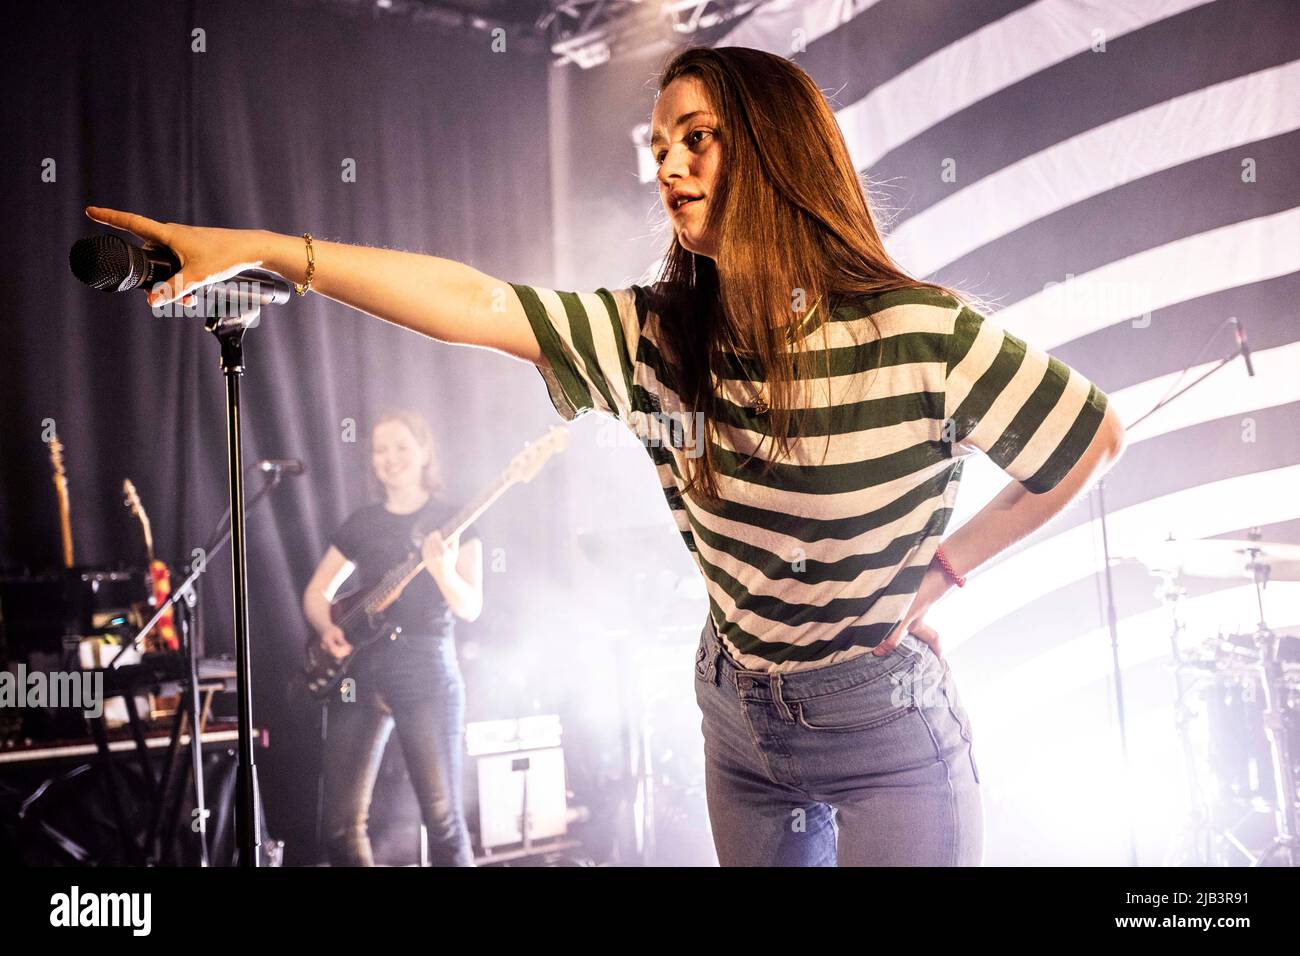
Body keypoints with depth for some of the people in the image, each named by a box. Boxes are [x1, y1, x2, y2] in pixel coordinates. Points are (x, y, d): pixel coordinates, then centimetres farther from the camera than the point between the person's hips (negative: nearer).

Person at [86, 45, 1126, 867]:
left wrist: (942, 571, -7)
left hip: (887, 732, -4)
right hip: (740, 723, 5)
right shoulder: (659, 338, -7)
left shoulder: (921, 331, -17)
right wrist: (259, 248, -23)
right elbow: (472, 303, -16)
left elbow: (1097, 435, -6)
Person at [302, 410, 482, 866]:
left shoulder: (453, 521, 4)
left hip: (426, 672, -4)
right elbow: (316, 592, 20)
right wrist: (328, 631, -1)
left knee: (442, 817, -7)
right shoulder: (361, 522, 15)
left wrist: (443, 572, -25)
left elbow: (470, 608, -5)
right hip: (357, 672, 4)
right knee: (341, 824, 1)